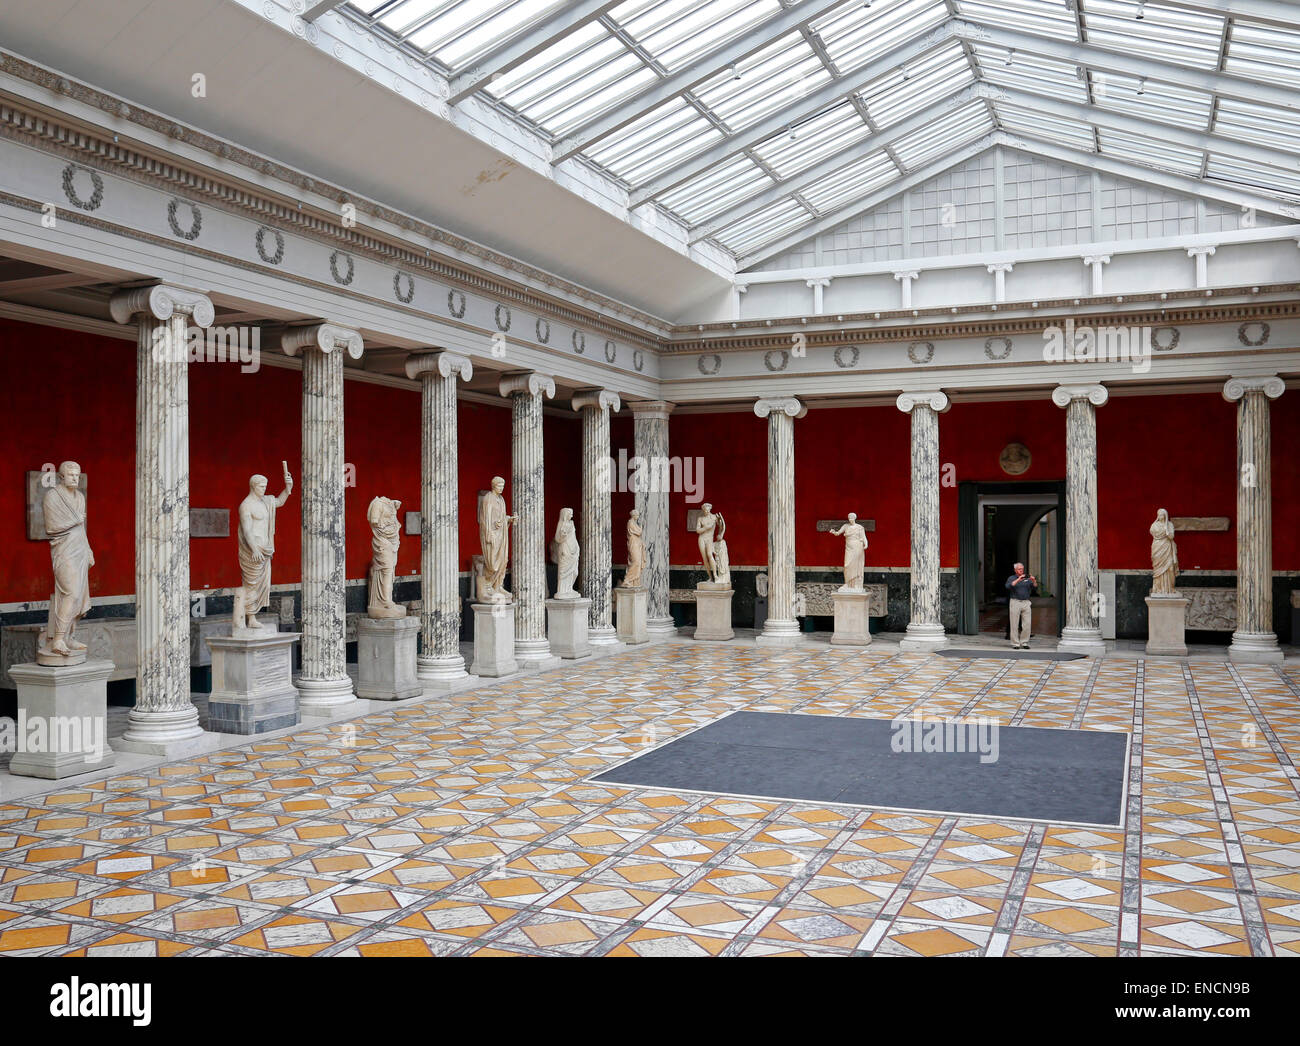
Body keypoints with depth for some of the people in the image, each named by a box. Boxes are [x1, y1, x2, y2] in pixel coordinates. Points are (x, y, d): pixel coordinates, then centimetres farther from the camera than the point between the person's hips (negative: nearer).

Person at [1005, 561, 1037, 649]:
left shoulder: (1027, 578, 14)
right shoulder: (1011, 578, 4)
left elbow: (1035, 587, 3)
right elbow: (1008, 586, -16)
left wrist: (1034, 581, -18)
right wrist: (1018, 580, -25)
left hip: (1026, 603, 3)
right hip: (1015, 602, -3)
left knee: (1027, 624, -2)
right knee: (1015, 624, -3)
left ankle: (1024, 643, 7)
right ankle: (1015, 644, 2)